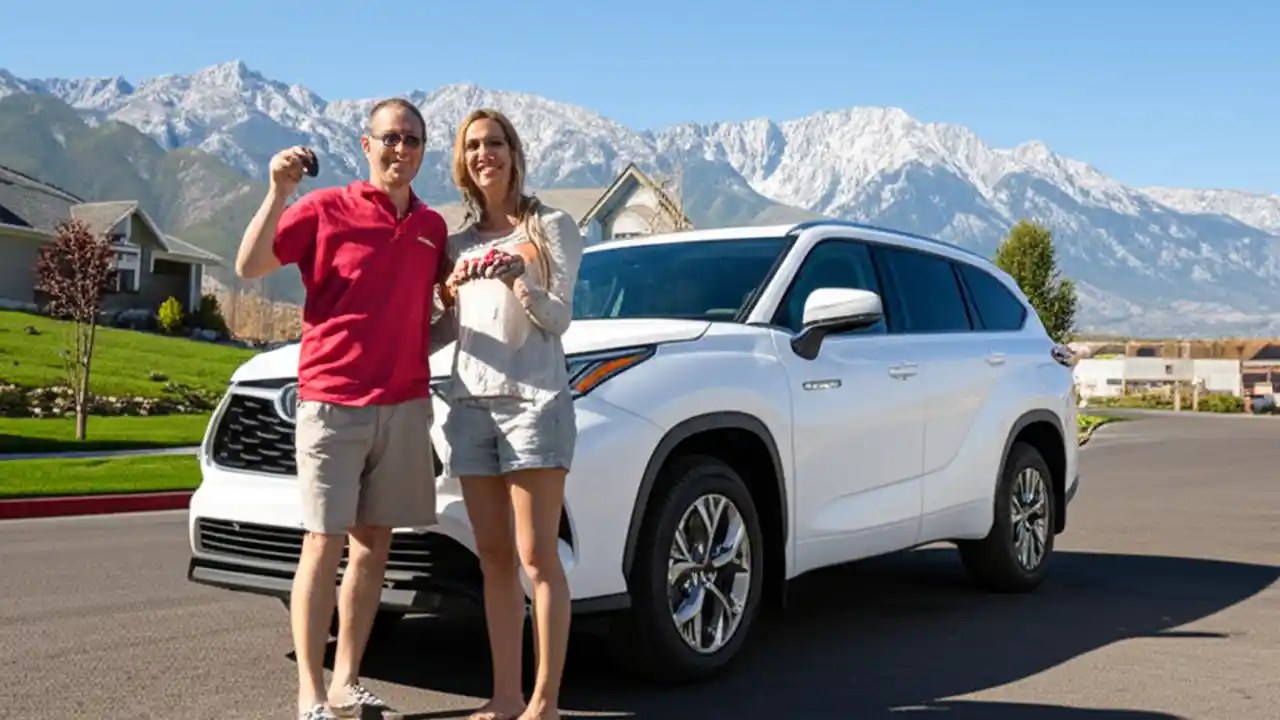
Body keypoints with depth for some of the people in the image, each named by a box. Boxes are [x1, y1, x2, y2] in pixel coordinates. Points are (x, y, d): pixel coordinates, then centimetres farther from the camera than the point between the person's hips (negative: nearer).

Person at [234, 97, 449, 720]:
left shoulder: (433, 227, 13)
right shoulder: (326, 210, -2)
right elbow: (249, 267, -8)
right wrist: (278, 192, -18)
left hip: (407, 405, 5)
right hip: (332, 402, -5)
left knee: (373, 545, 8)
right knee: (325, 544, -4)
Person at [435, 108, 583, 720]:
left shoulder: (552, 227, 6)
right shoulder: (459, 242, 18)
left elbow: (558, 318, -2)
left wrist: (520, 282, -20)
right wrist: (446, 304, -1)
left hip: (533, 400, -5)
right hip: (470, 403, 5)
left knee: (537, 556, -6)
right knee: (493, 556, 5)